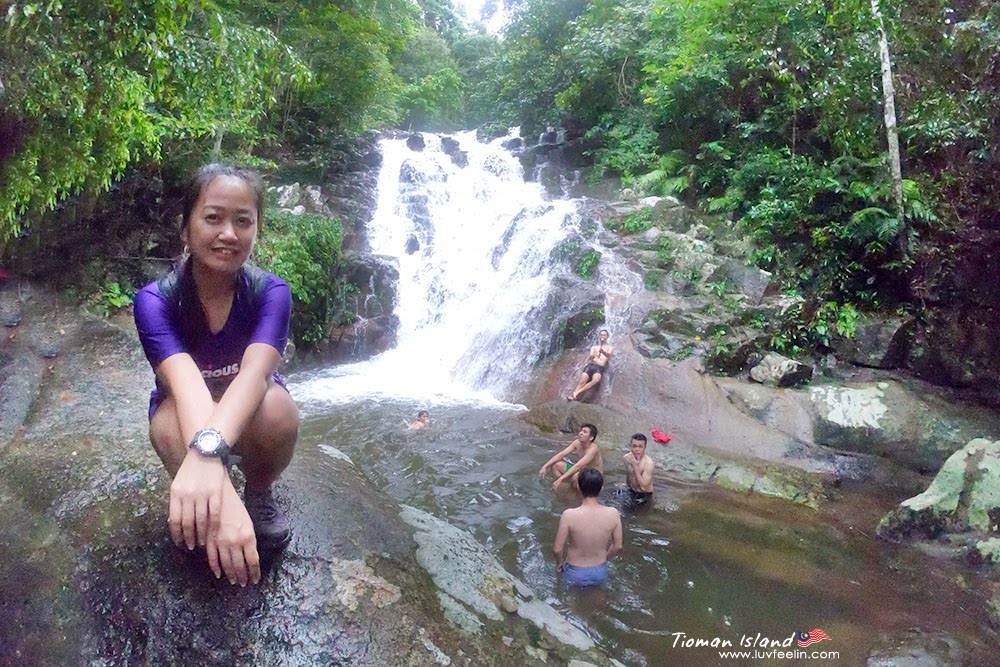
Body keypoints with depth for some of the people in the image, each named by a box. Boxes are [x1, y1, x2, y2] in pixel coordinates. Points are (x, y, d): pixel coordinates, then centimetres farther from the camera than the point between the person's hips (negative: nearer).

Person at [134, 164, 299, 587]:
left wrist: (208, 449, -62)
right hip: (185, 413, 0)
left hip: (246, 416, 1)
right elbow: (185, 382, -42)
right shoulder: (155, 300, -24)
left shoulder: (270, 292, -22)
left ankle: (259, 494, -2)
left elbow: (254, 371, -41)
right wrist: (220, 491, -60)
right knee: (170, 424, -36)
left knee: (277, 408, -35)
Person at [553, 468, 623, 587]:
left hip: (575, 575, -2)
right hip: (601, 574, 3)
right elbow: (618, 546, -5)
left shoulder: (569, 515, -26)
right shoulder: (613, 514, -18)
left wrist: (559, 563, 5)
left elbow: (557, 548, -16)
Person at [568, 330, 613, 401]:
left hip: (600, 368, -2)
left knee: (596, 380, -36)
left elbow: (609, 355, -5)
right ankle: (572, 395, -42)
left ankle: (577, 392, -42)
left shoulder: (609, 348, 19)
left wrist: (602, 351, -30)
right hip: (590, 365, 2)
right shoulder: (594, 347, 27)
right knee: (582, 381, -26)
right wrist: (591, 356, -21)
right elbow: (590, 356, 8)